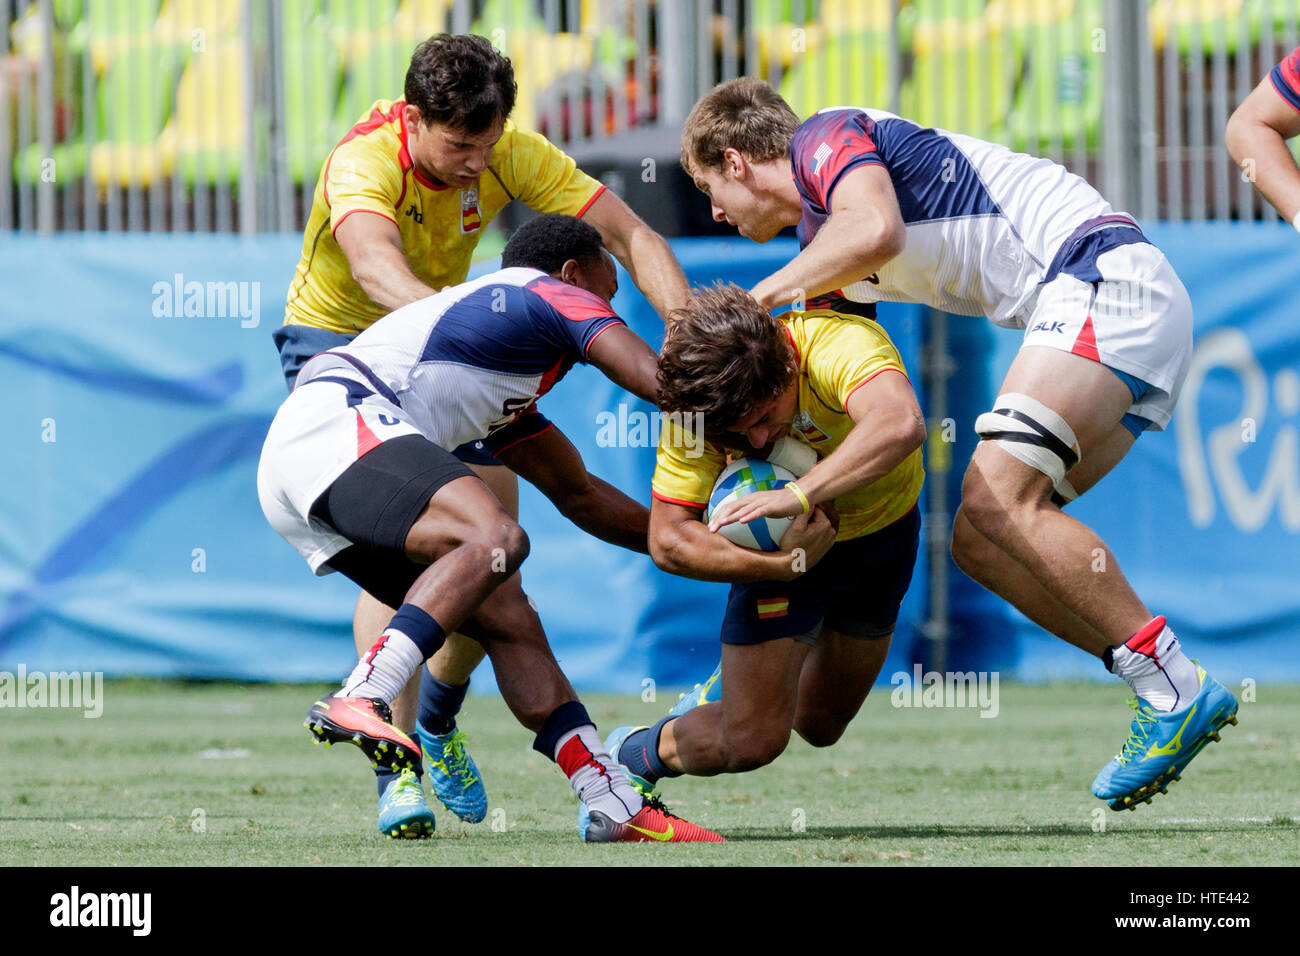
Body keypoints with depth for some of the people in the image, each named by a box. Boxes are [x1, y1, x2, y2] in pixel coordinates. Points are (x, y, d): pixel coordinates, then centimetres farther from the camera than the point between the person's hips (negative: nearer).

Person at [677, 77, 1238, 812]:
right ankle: (1172, 697, -4)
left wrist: (762, 296, -9)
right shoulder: (823, 245, 26)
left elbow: (877, 230, -23)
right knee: (980, 539, 3)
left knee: (999, 500, -22)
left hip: (1099, 268, -10)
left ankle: (1175, 688, -23)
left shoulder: (824, 137, -3)